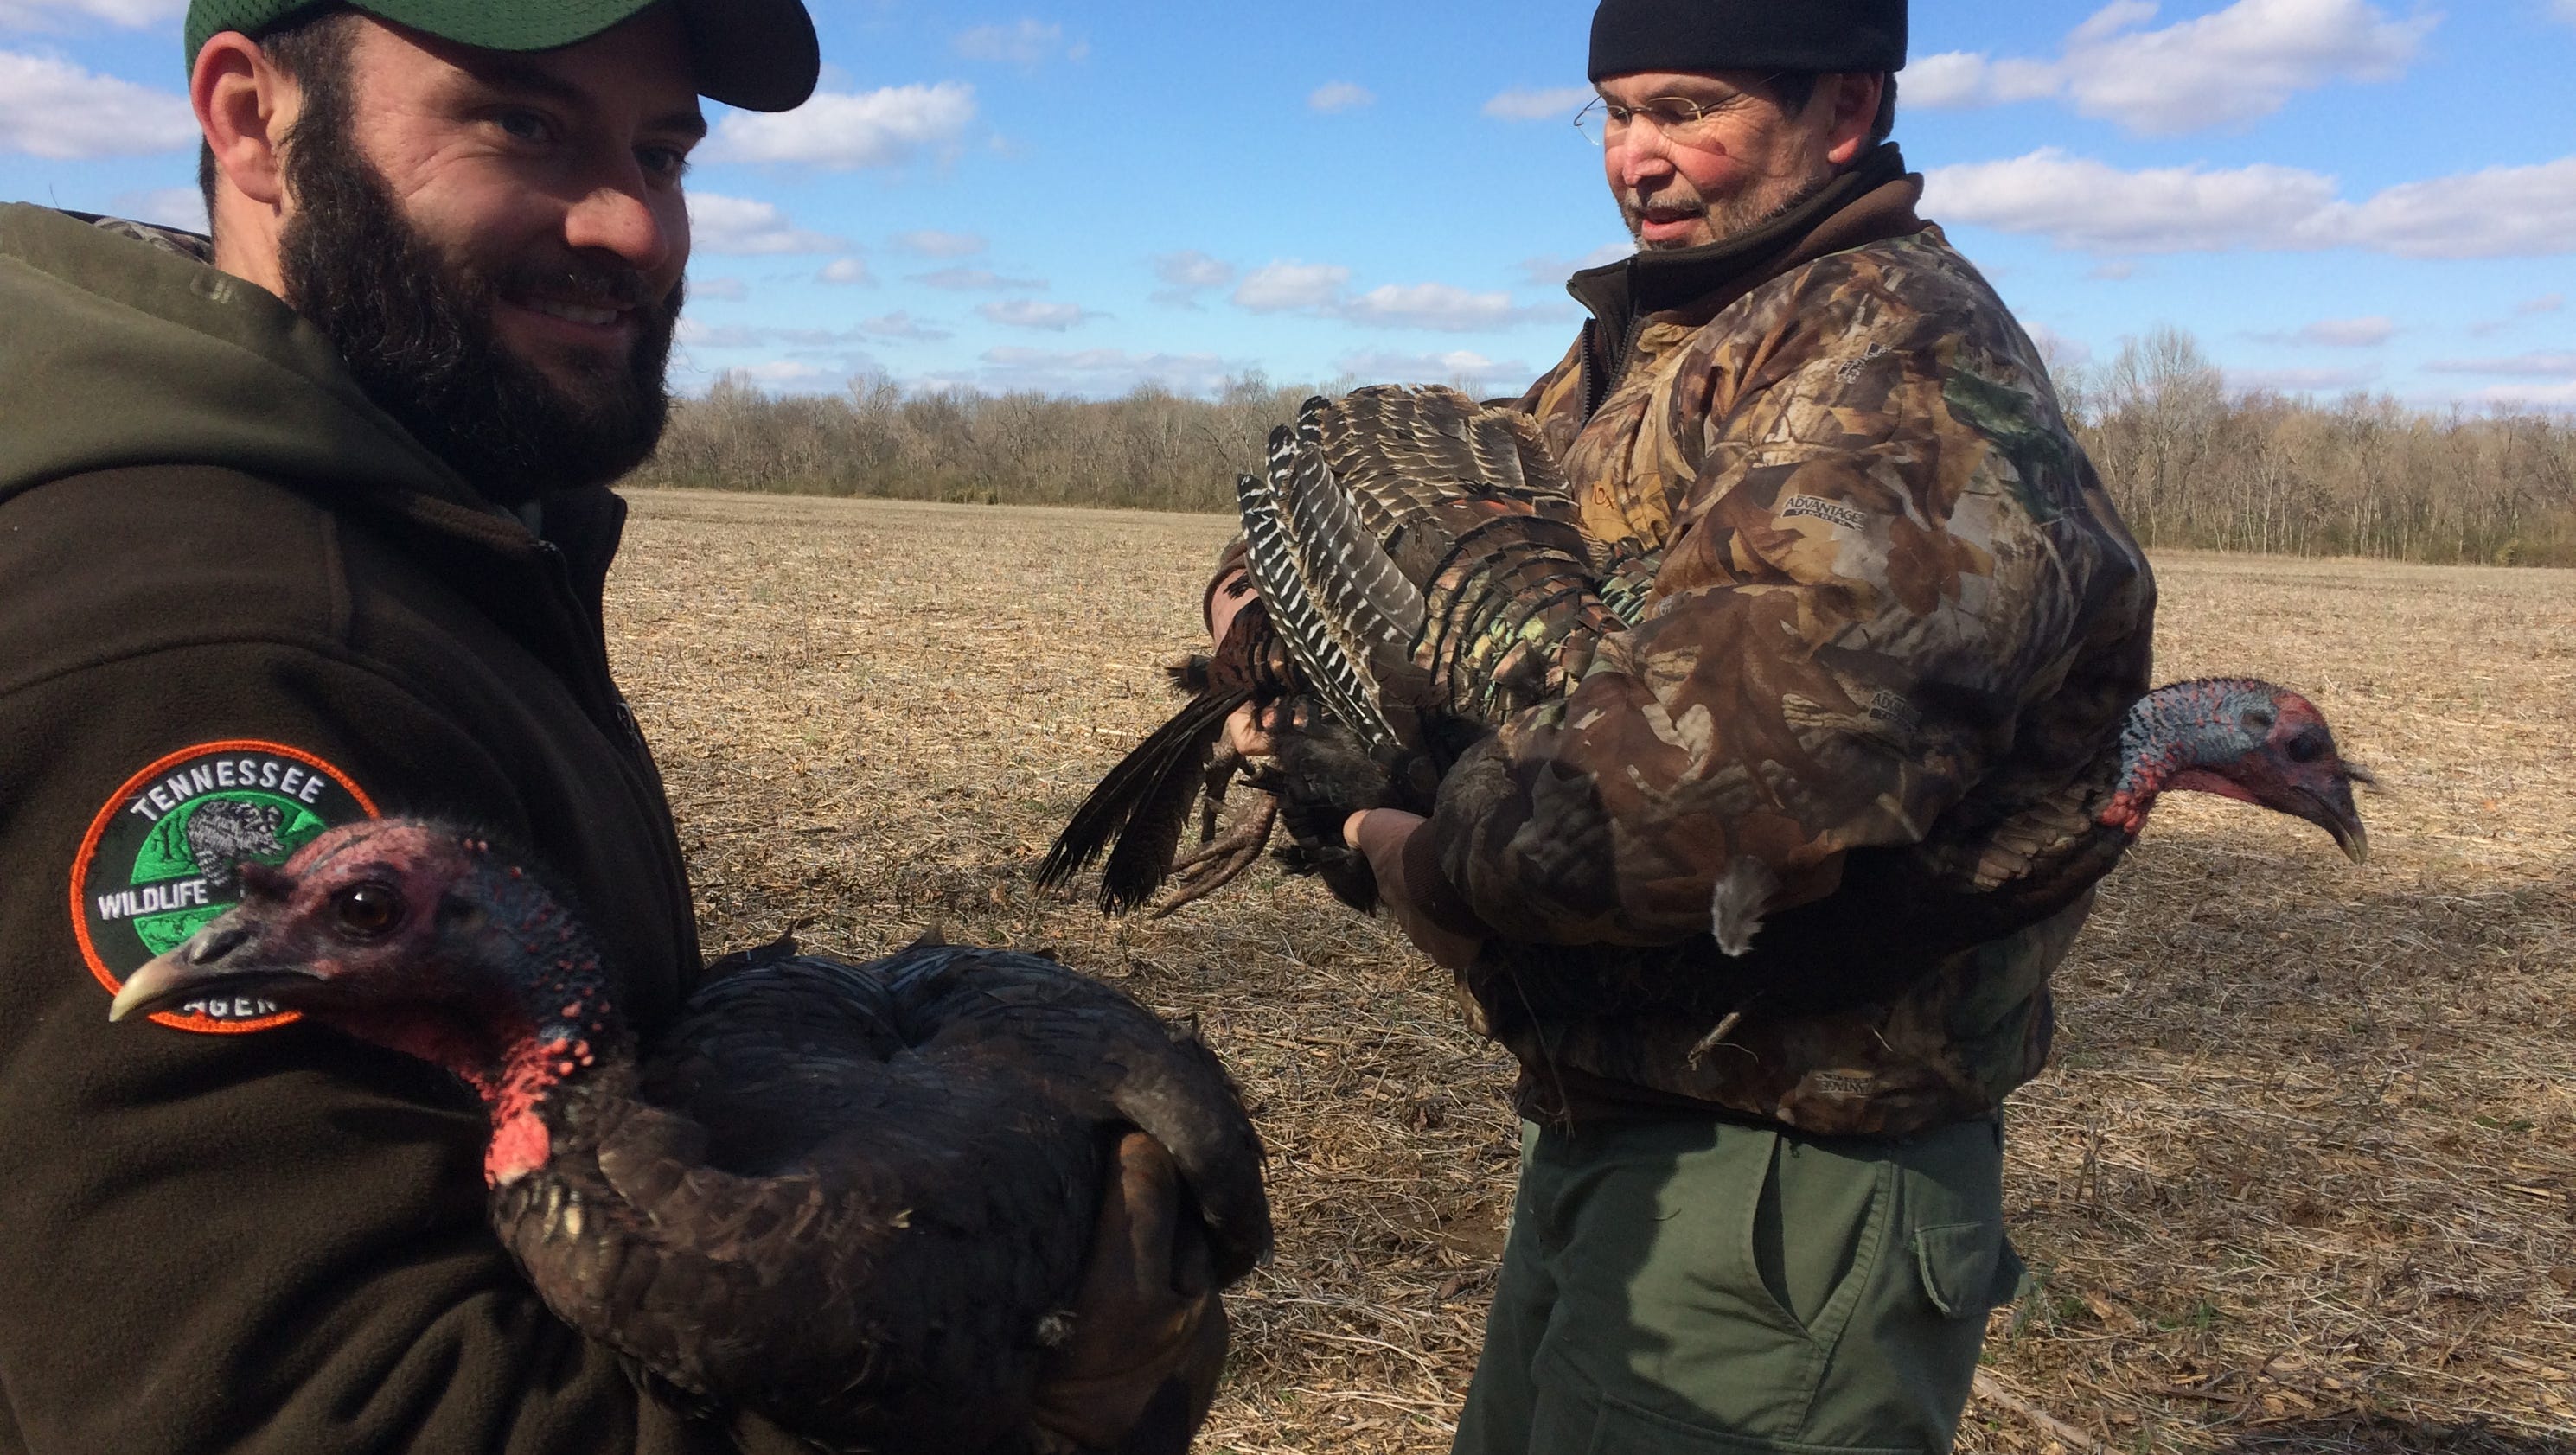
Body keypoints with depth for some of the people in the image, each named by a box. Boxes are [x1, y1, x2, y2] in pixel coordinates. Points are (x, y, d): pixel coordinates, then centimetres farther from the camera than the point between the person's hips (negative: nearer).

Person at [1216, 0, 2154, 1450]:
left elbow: (1774, 707, -37)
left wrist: (1458, 866, -25)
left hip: (1775, 1180, -9)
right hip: (1605, 1123, 9)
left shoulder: (1903, 361, -18)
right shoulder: (1647, 346, 12)